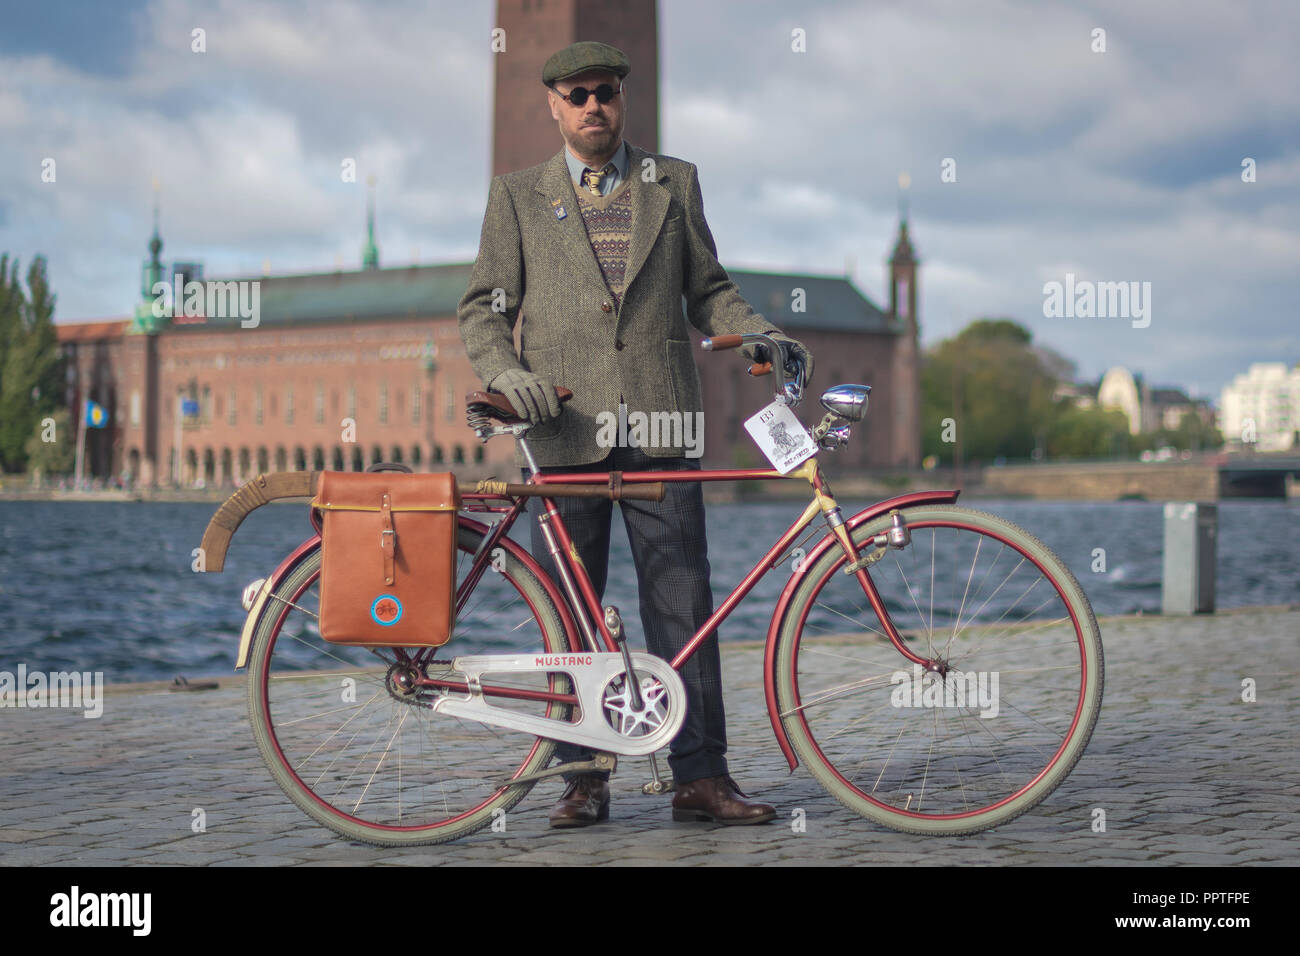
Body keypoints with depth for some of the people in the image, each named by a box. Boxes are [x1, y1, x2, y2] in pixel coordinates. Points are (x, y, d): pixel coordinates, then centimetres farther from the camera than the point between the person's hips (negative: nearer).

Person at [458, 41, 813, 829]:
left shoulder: (674, 183, 15)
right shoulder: (518, 196, 12)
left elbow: (708, 288, 17)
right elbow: (484, 309, 10)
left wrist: (761, 334, -2)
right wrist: (506, 371, -10)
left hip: (661, 425, 0)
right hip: (564, 431, 0)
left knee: (684, 605, -4)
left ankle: (701, 777, -1)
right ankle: (583, 779, 9)